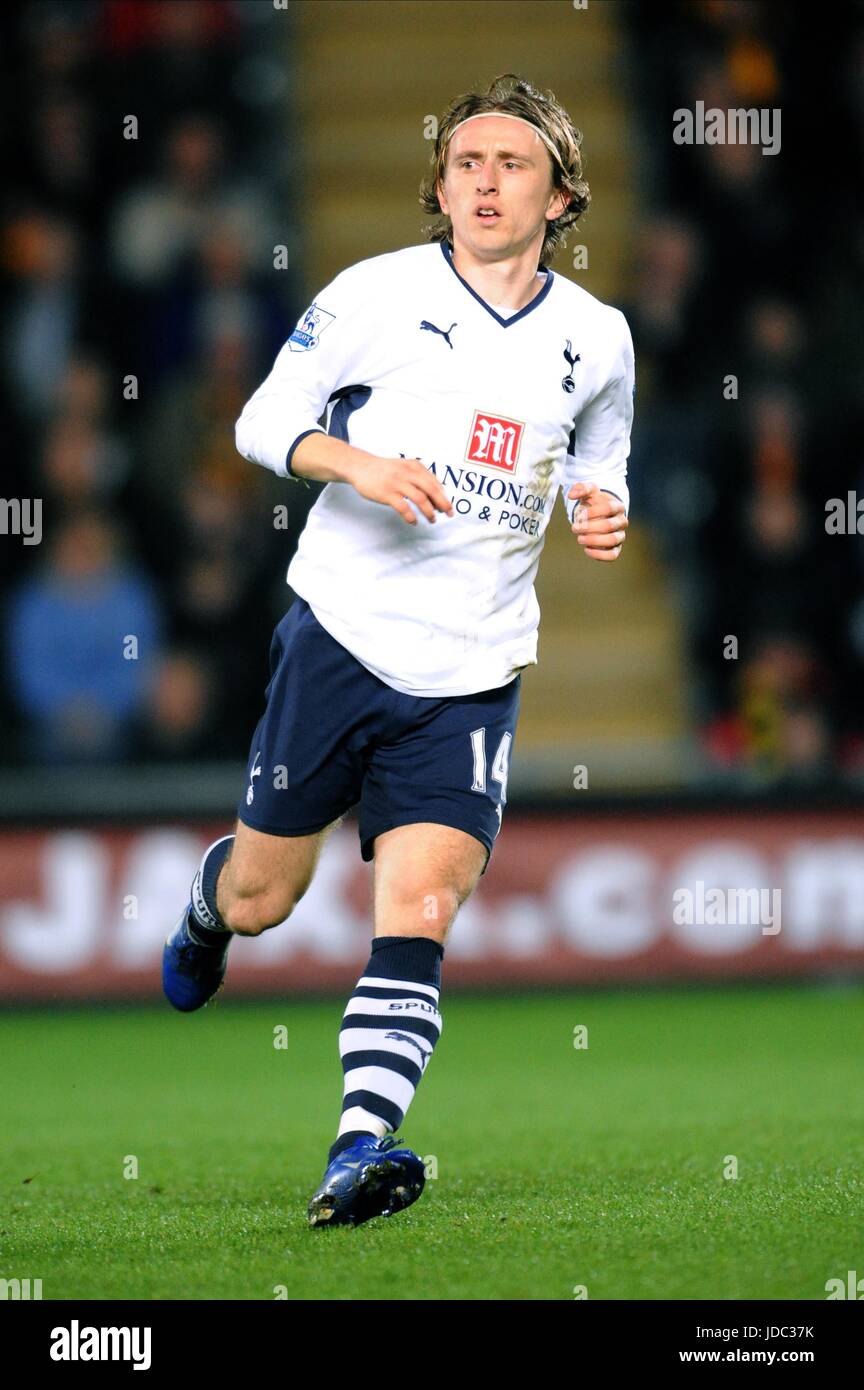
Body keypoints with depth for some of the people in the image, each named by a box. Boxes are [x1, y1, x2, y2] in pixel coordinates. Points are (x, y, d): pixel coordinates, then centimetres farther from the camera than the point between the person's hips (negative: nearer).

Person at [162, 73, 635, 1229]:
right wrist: (357, 464, -19)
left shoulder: (597, 338, 7)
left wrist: (603, 517, -1)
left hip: (472, 678, 1)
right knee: (263, 899, 9)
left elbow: (598, 472, 22)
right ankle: (207, 908, 46)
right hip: (340, 642, -1)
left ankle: (362, 1149, -18)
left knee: (420, 914, -13)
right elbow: (263, 422, 0)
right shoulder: (379, 293, -4)